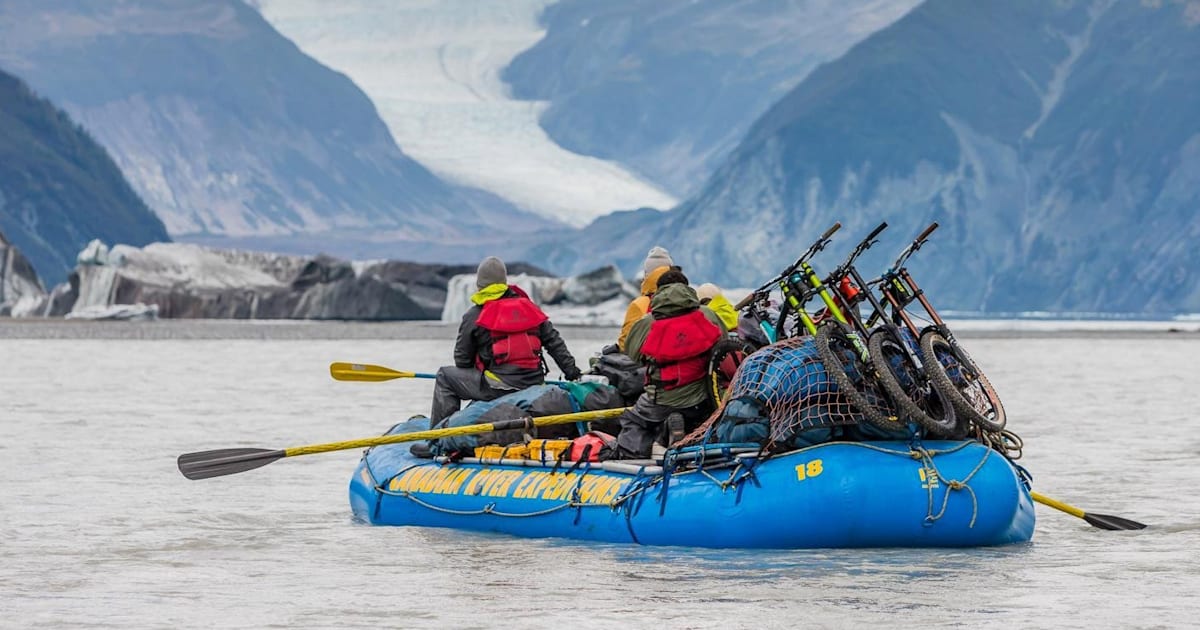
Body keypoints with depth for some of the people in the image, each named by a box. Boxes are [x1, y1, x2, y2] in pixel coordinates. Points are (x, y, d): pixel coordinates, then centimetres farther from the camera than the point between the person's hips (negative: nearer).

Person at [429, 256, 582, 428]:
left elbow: (462, 360, 5)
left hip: (499, 387, -6)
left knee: (445, 376, 12)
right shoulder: (529, 308, 12)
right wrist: (570, 369, 19)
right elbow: (554, 341, 13)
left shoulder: (473, 316, -1)